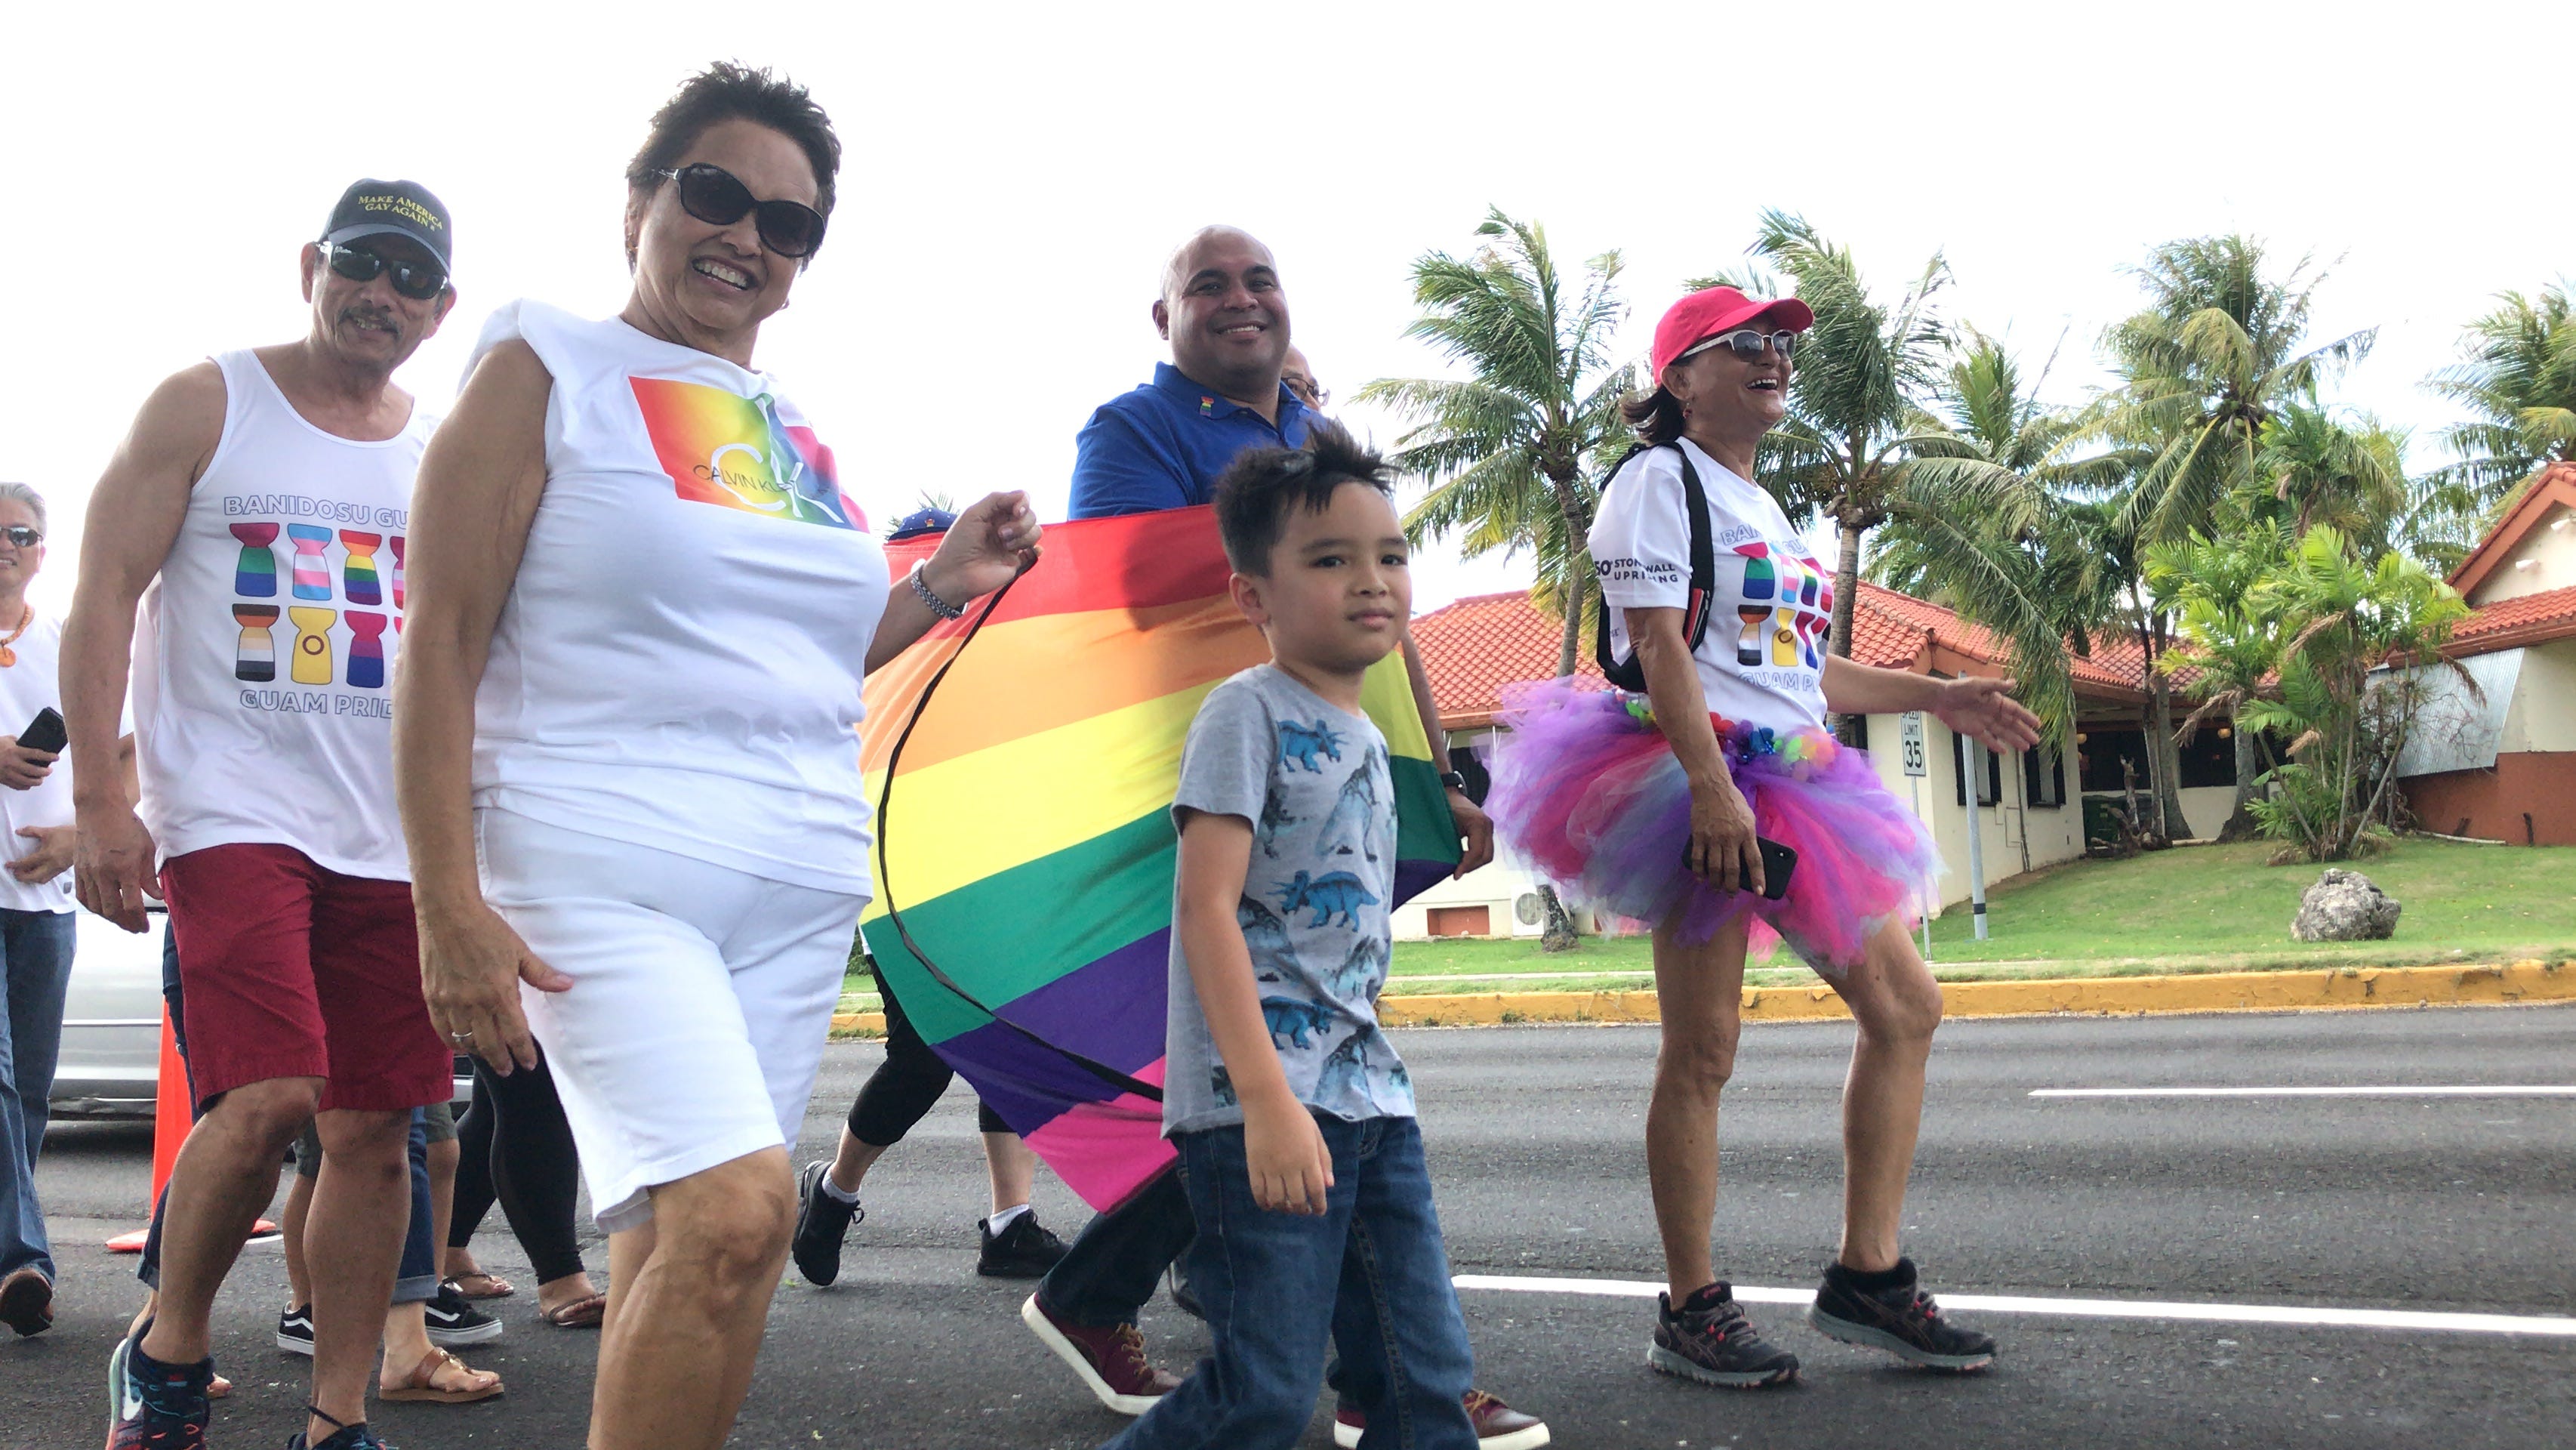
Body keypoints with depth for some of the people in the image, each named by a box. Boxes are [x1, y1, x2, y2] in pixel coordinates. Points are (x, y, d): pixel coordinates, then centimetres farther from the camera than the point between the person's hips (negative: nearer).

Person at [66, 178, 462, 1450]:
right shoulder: (206, 406, 4)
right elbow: (103, 598, -1)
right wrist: (99, 800, -10)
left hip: (396, 836, 4)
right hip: (233, 813, -4)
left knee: (375, 1128, 2)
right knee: (267, 1098, -18)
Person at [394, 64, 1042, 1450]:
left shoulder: (790, 426, 18)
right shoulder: (548, 373, 1)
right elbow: (439, 644, -6)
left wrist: (937, 589, 11)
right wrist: (450, 906, -14)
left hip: (799, 883, 6)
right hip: (602, 863, -6)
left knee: (673, 1231, 6)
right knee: (737, 1205, -21)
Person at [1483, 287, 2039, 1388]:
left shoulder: (1762, 507, 26)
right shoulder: (1660, 480, -2)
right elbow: (1659, 643, -15)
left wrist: (1938, 698, 25)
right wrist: (1711, 784, -26)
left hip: (1792, 790, 9)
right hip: (1700, 785, -9)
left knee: (1905, 1008, 5)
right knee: (1701, 1052, -5)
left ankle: (1867, 1278, 12)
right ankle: (1692, 1313, 5)